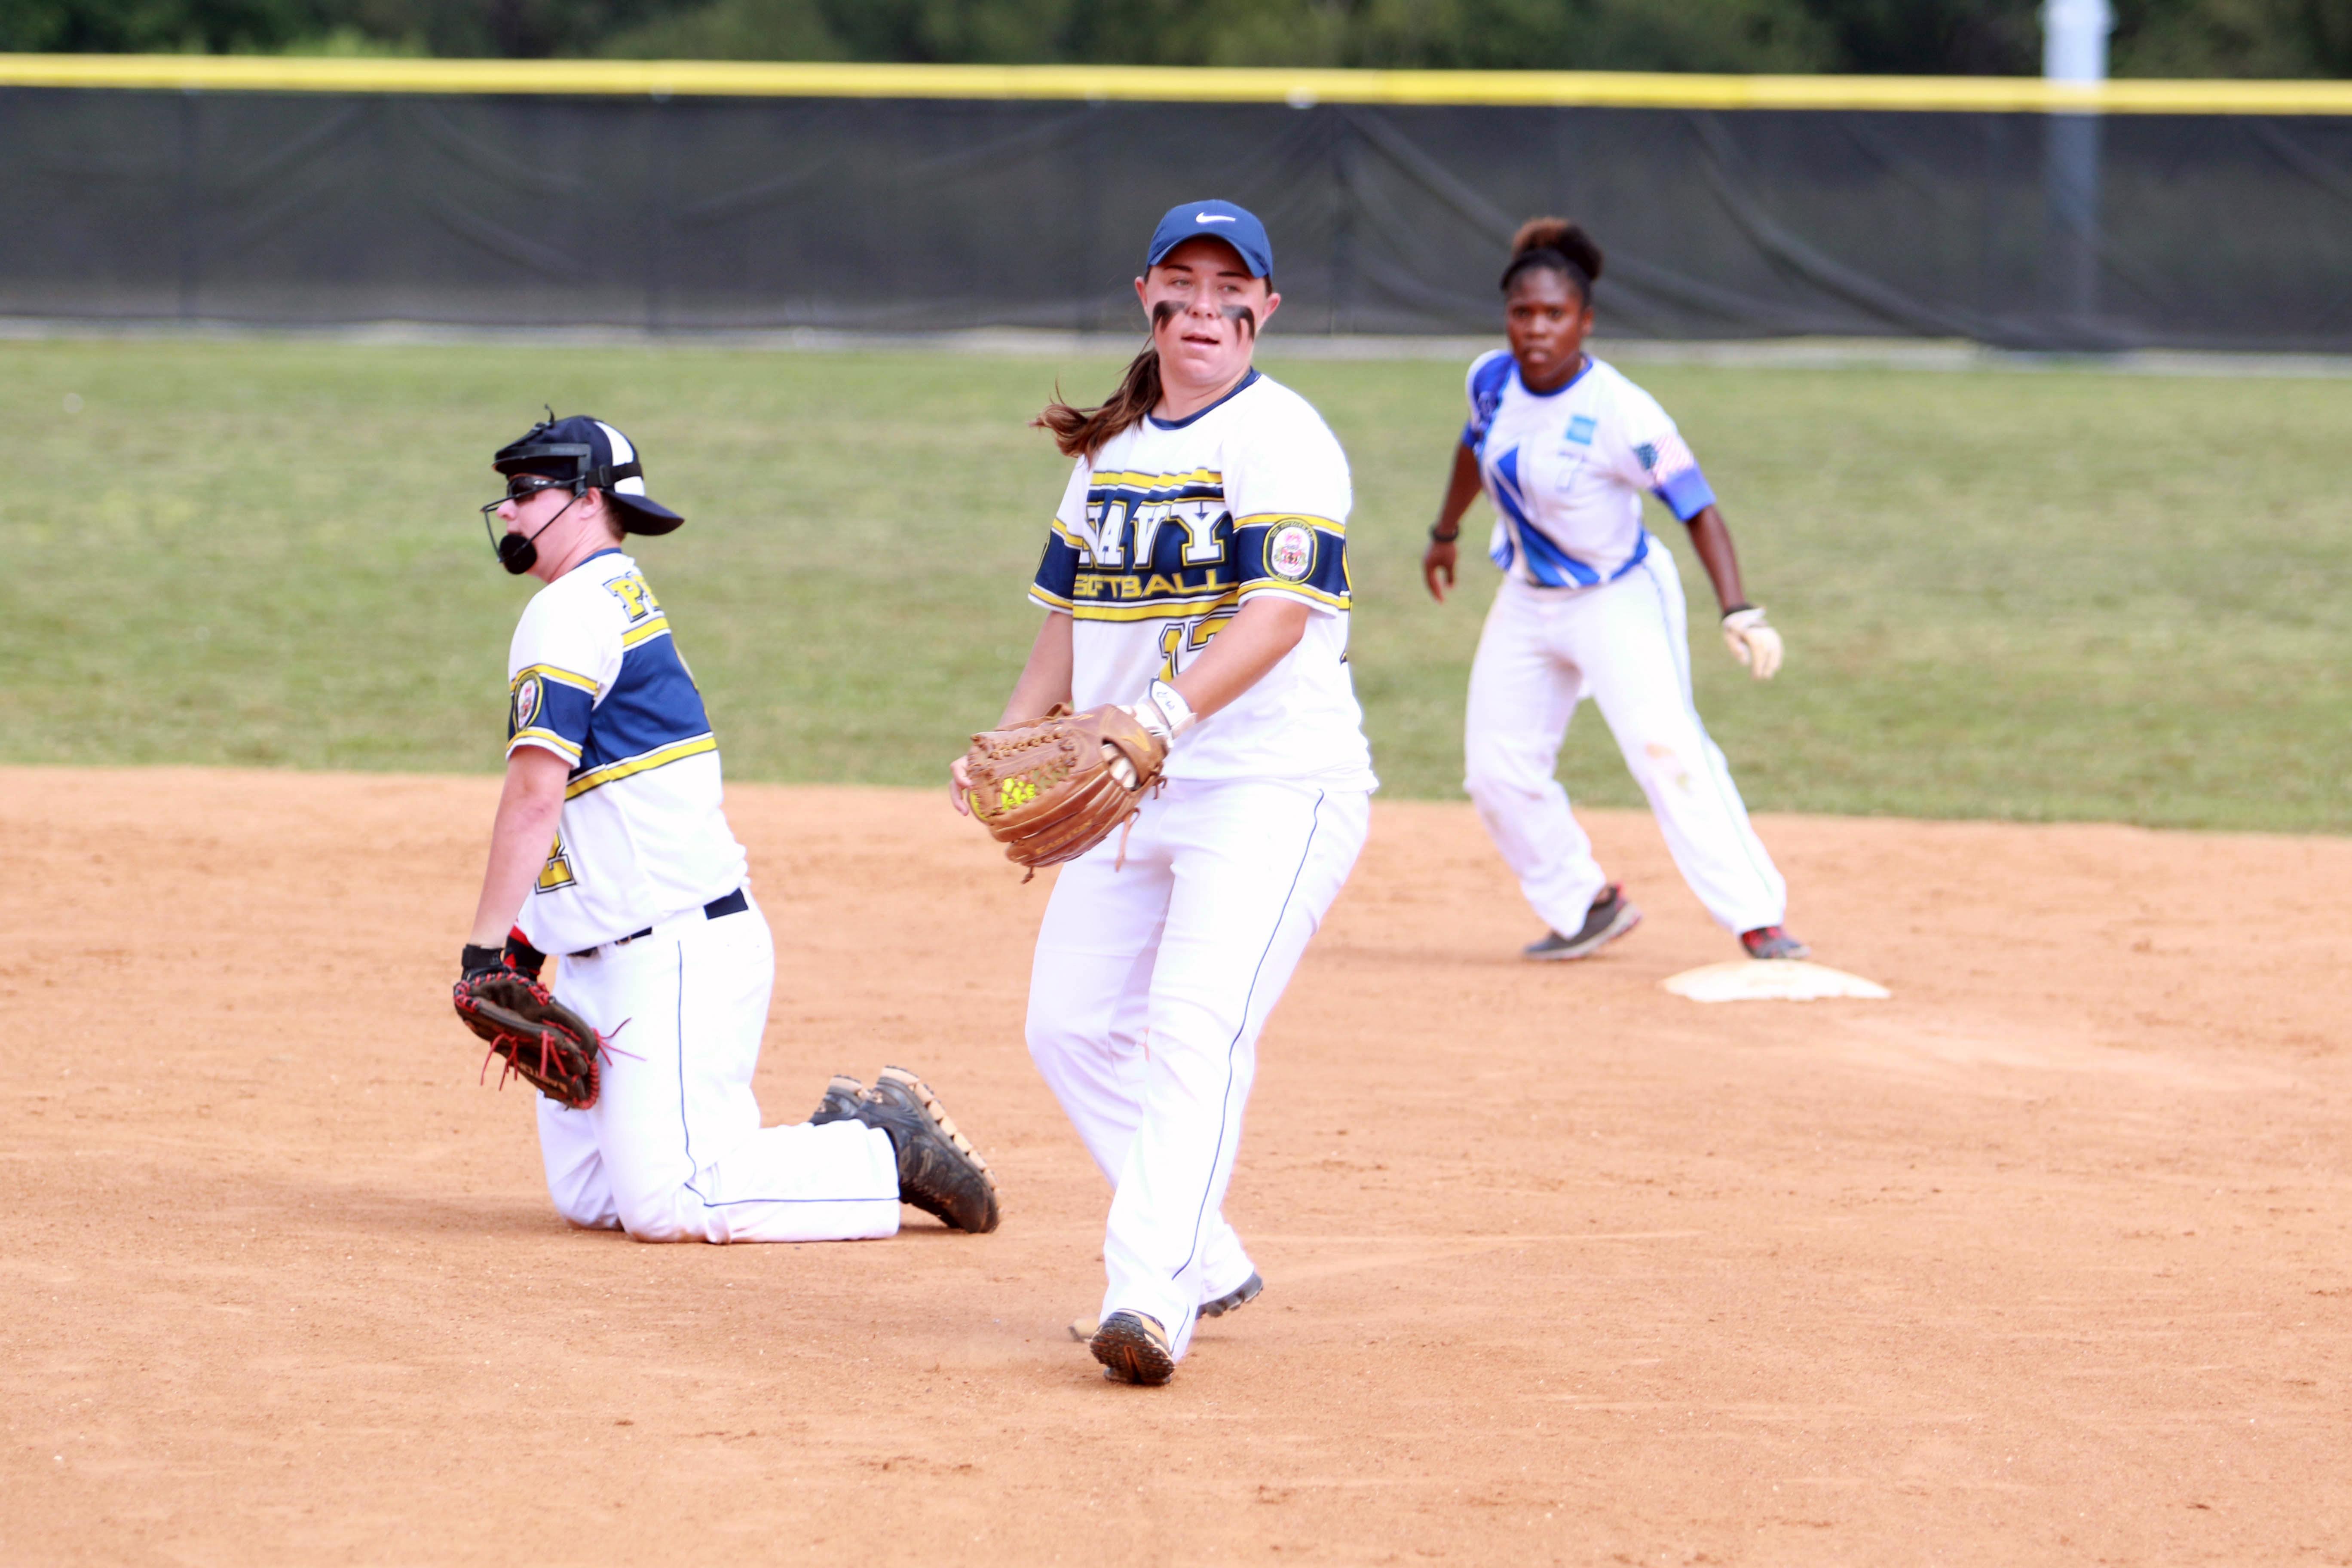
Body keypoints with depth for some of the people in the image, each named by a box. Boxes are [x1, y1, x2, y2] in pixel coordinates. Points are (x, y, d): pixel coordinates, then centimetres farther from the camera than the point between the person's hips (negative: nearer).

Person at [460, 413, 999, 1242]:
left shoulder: (570, 612, -12)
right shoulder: (625, 601, 20)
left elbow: (536, 795, -20)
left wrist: (485, 946, -21)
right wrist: (525, 939, 17)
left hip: (679, 952, -10)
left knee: (667, 1206, -16)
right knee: (588, 1197, 9)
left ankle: (889, 1152, -2)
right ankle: (838, 1141, 13)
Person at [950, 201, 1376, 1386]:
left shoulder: (1282, 439, -10)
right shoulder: (1112, 447, 15)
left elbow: (1277, 618, -23)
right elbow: (1070, 615, 21)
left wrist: (1163, 716, -37)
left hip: (1271, 788, -9)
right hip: (1130, 798, 9)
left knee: (1197, 1027, -22)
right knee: (1071, 1023, 7)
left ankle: (1151, 1297, -32)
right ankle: (1206, 1263, 20)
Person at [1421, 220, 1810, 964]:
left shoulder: (1620, 413, -26)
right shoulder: (1492, 380, -8)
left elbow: (1696, 507, -26)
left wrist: (1738, 613, -37)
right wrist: (1445, 533, 27)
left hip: (1620, 602, -7)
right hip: (1527, 602, 7)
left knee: (1668, 752, -22)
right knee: (1498, 772, 6)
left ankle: (1758, 922, -22)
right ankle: (1586, 905, 24)